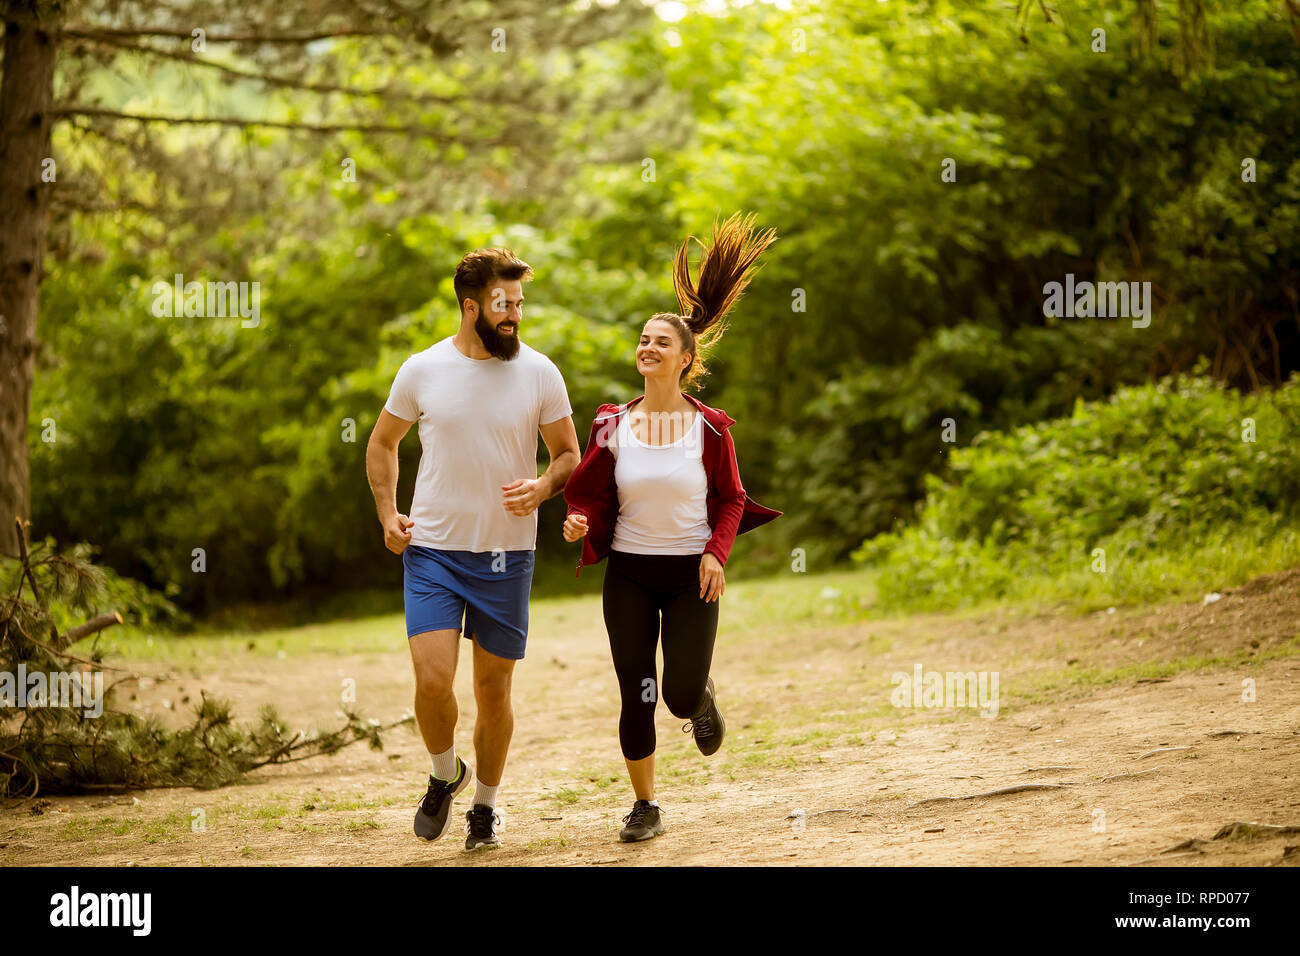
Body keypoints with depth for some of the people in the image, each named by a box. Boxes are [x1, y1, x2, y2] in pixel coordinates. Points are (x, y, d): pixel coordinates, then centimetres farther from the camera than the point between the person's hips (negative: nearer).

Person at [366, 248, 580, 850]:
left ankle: (484, 806, 27)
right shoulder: (423, 370, -1)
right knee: (432, 680, -14)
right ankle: (445, 774, 15)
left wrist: (544, 487, -15)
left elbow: (570, 455, 7)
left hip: (506, 556, 1)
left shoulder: (539, 373, -1)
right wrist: (387, 513, 0)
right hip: (433, 552, -1)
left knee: (493, 689, 7)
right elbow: (382, 443, 14)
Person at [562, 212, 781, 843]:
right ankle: (645, 808, 14)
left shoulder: (709, 428, -5)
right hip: (628, 574, 2)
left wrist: (716, 553, -12)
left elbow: (731, 500, 3)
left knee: (681, 697, -6)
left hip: (691, 575, -1)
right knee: (636, 698, 0)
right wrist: (579, 523, -16)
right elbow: (590, 493, 6)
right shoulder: (613, 426, -1)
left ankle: (701, 697, 33)